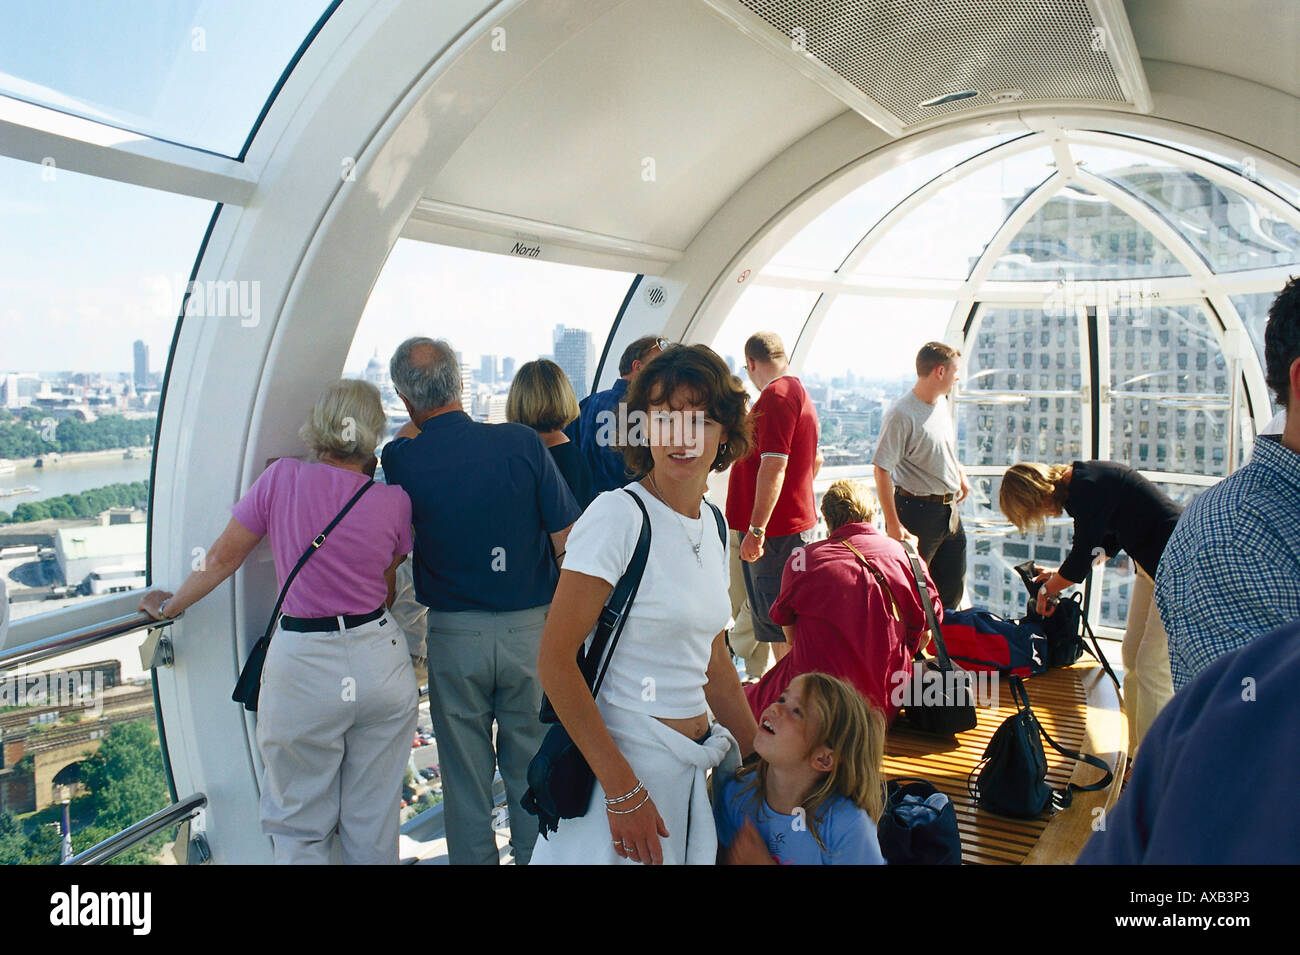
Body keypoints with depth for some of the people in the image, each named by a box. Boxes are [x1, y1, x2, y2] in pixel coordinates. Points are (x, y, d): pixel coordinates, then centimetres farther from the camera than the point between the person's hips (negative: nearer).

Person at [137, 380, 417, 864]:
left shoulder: (282, 478, -7)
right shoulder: (393, 501, -4)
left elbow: (223, 557, 3)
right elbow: (387, 591, 7)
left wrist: (170, 604, 18)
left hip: (303, 668, -2)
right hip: (381, 660, 2)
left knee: (299, 827, 15)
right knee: (374, 819, 16)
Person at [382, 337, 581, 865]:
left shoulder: (401, 458, -11)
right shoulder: (521, 442, -11)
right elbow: (567, 541, -8)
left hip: (453, 634, 0)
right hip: (529, 628, 0)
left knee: (465, 771, 16)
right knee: (531, 763, 16)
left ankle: (474, 857, 30)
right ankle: (534, 855, 30)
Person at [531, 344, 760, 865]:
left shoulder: (712, 523, 7)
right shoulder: (618, 516, -15)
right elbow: (555, 660, -19)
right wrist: (623, 791, -20)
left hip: (689, 772, 7)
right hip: (616, 765, -7)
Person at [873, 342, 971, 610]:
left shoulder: (943, 406, 8)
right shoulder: (901, 415, -19)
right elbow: (882, 470, -21)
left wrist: (960, 474, 14)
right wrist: (894, 524, -23)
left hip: (949, 508, 8)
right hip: (917, 508, -8)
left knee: (953, 588, 16)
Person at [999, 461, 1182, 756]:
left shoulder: (1087, 486, -23)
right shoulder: (1076, 480, 6)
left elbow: (1082, 556, -19)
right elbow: (1107, 540, 19)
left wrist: (1048, 589, -2)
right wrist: (1060, 574, 16)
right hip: (1151, 564, 10)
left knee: (1153, 667, -9)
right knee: (1132, 655, 11)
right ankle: (1136, 753, 19)